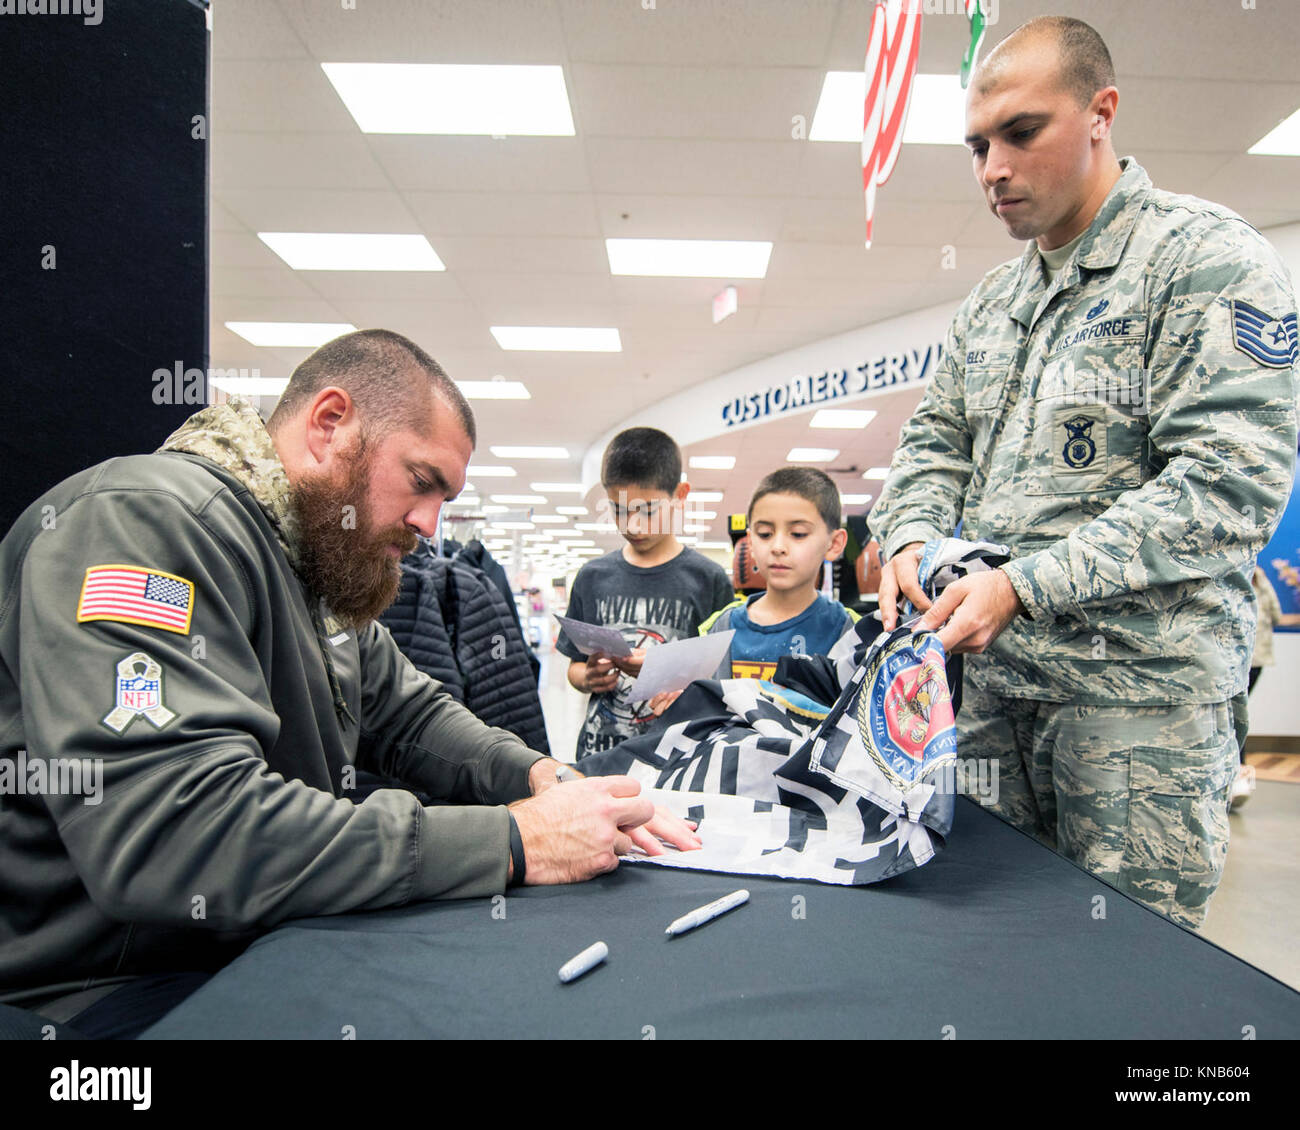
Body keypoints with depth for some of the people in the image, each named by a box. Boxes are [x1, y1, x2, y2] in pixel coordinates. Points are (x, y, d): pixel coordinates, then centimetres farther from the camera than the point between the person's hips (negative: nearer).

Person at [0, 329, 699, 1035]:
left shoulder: (327, 571, 9)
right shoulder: (146, 519, -21)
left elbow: (407, 713, 16)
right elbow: (172, 831, -32)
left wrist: (544, 780, -4)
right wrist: (514, 842, -29)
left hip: (271, 952, 8)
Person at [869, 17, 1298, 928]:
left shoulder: (1207, 259, -7)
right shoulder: (989, 306, 15)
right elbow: (935, 442, 17)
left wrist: (1025, 585, -22)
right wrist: (912, 540, -6)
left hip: (1142, 688, -6)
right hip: (999, 677, 7)